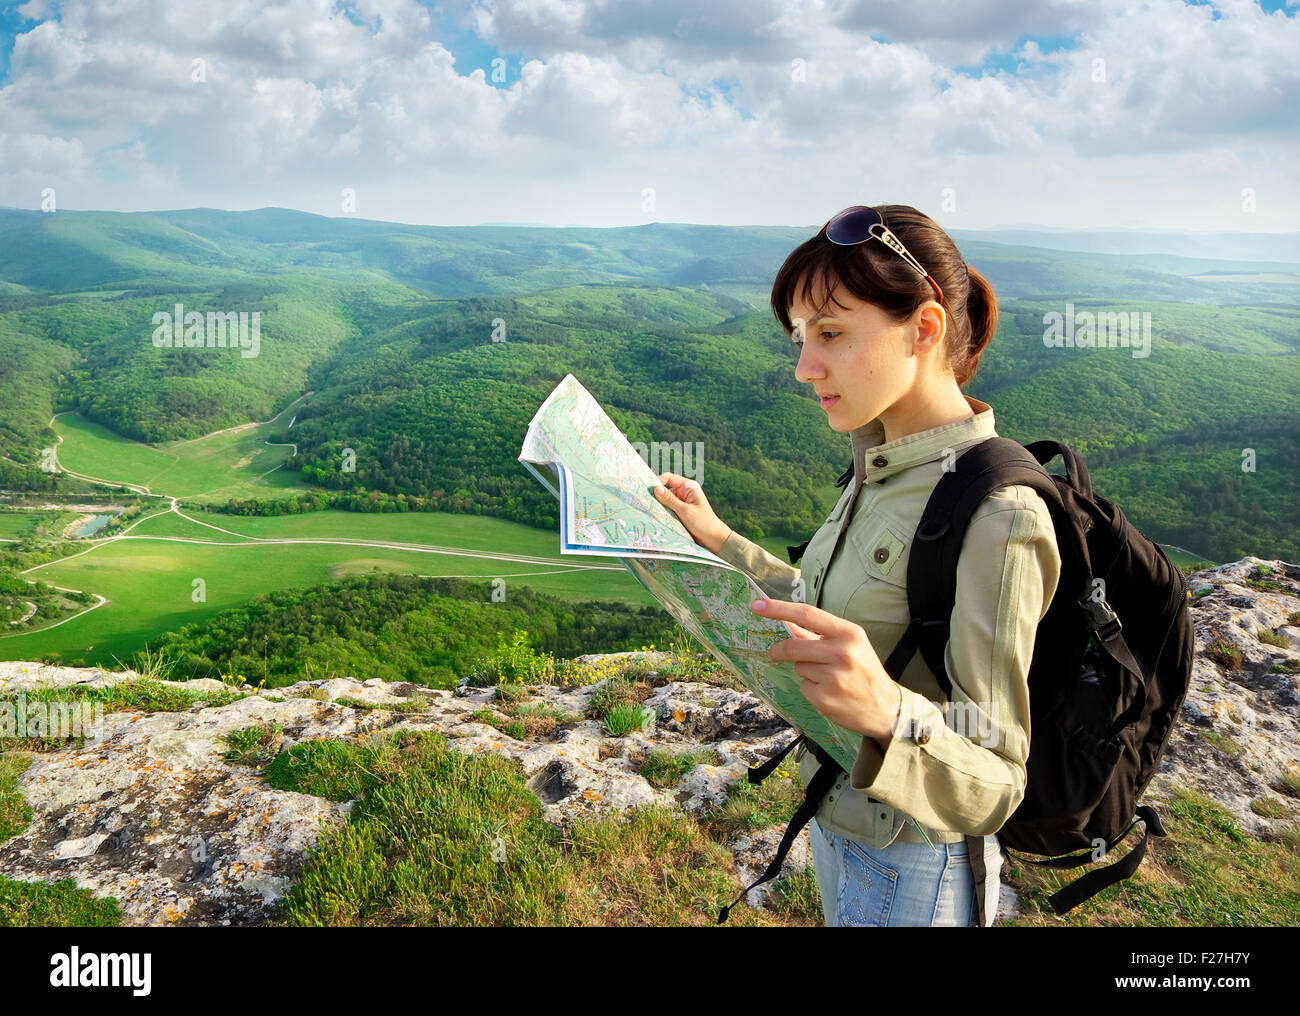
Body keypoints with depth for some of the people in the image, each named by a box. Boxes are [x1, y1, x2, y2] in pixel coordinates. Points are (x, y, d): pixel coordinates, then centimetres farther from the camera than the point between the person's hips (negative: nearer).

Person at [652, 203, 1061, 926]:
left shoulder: (996, 519, -28)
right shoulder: (884, 467, 0)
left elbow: (991, 788, -28)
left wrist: (889, 712, -47)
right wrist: (719, 541, 6)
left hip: (909, 875, -7)